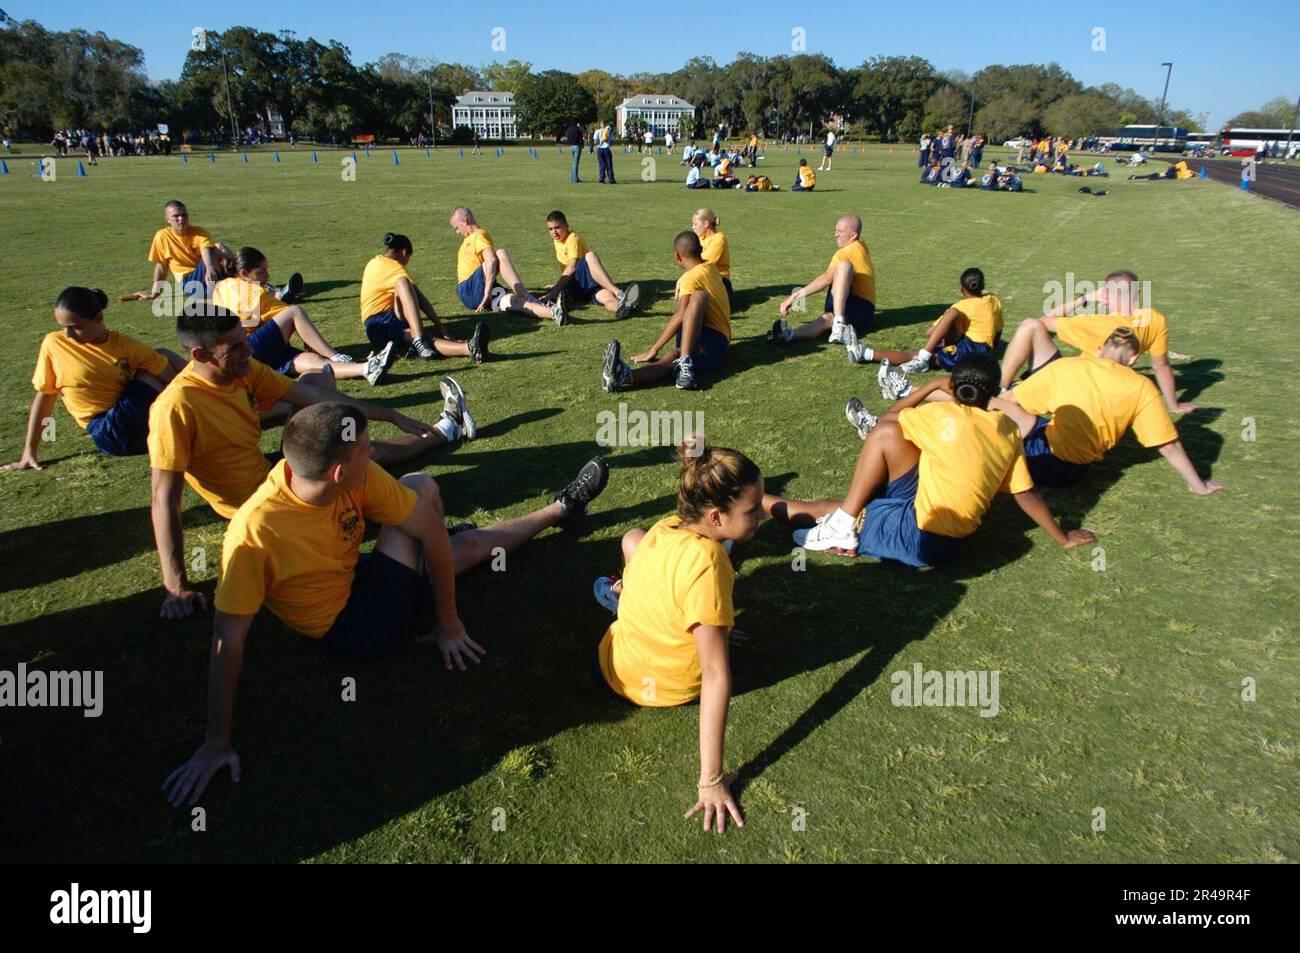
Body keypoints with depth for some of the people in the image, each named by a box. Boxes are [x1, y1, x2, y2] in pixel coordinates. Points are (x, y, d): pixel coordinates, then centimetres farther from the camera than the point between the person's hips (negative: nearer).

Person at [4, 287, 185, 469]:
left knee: (163, 354, 1)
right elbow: (44, 394, 5)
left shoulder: (124, 345, -1)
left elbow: (175, 380, -2)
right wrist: (29, 451, 6)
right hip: (111, 434, -3)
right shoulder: (53, 343, -3)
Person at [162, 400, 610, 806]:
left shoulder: (361, 477, -21)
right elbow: (228, 637, -29)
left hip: (360, 580, 5)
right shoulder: (253, 532, -35)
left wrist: (449, 621, -7)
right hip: (356, 628, -5)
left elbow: (432, 530, -12)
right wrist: (216, 742, -23)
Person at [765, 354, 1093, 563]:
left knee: (886, 431, 1)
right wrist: (1064, 538, 20)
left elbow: (888, 417, 9)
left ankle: (843, 525, 2)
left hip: (919, 535, -7)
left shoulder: (944, 415, -7)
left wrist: (932, 386, 19)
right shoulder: (1009, 431, 7)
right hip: (948, 543, 7)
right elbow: (1027, 494, 8)